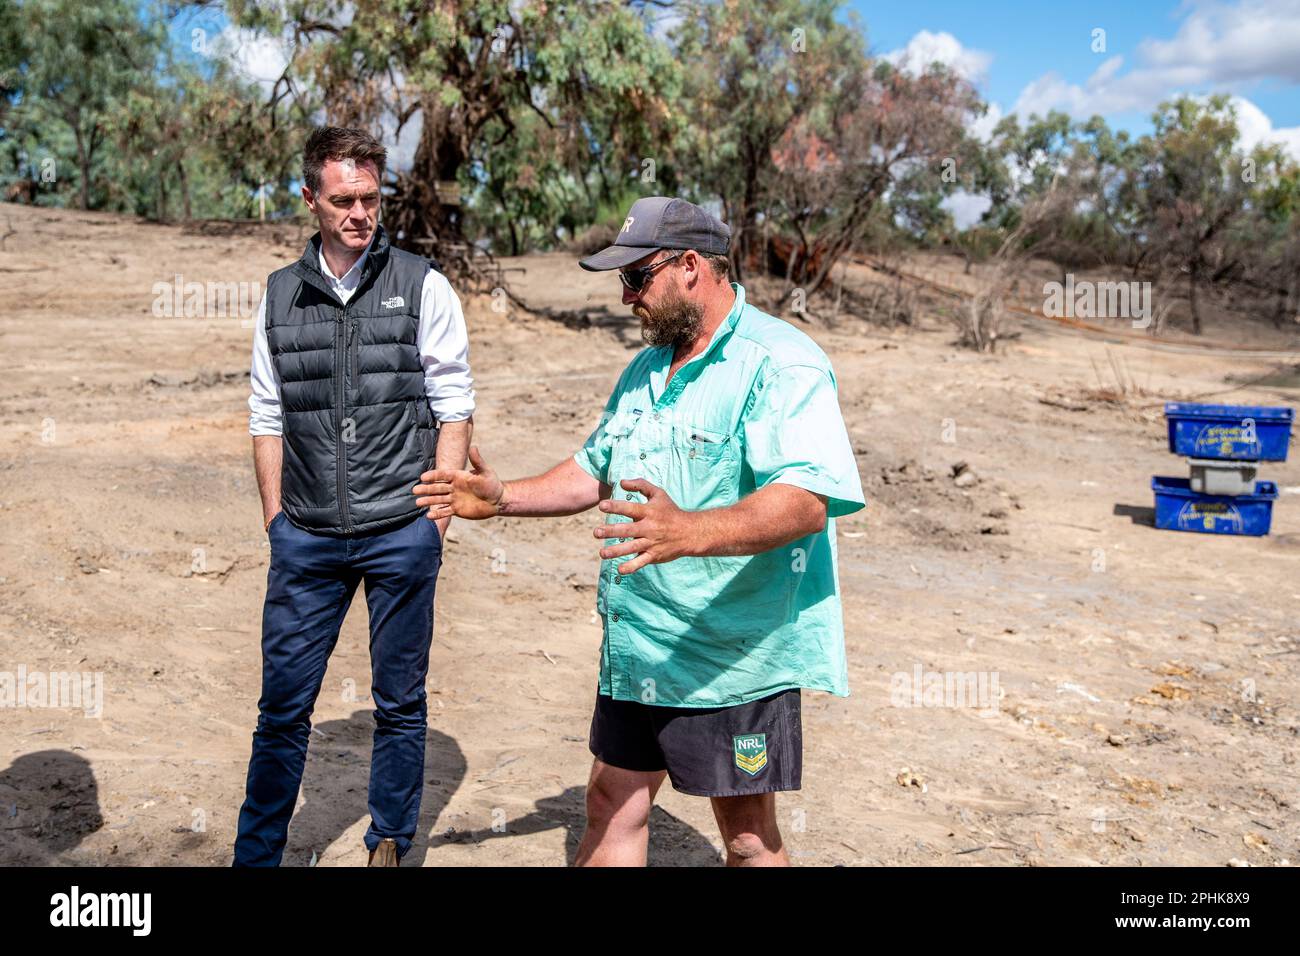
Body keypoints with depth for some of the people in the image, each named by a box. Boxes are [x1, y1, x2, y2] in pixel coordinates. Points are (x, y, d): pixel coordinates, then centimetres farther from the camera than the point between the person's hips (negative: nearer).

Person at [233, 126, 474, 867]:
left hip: (401, 535, -2)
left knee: (400, 704, 10)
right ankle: (255, 854, 24)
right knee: (284, 706, 8)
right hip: (306, 541, 2)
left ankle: (390, 847, 27)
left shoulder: (422, 286, 0)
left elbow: (454, 409, 0)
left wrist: (440, 515, -4)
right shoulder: (280, 296, 9)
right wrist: (276, 519, 7)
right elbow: (268, 417, 12)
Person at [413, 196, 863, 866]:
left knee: (748, 836, 9)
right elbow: (596, 472, 22)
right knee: (611, 808, 17)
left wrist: (691, 532, -43)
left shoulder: (781, 364, -16)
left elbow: (806, 500, -29)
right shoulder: (646, 369, 13)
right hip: (635, 649, 8)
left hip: (734, 655, -8)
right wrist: (504, 498, 10)